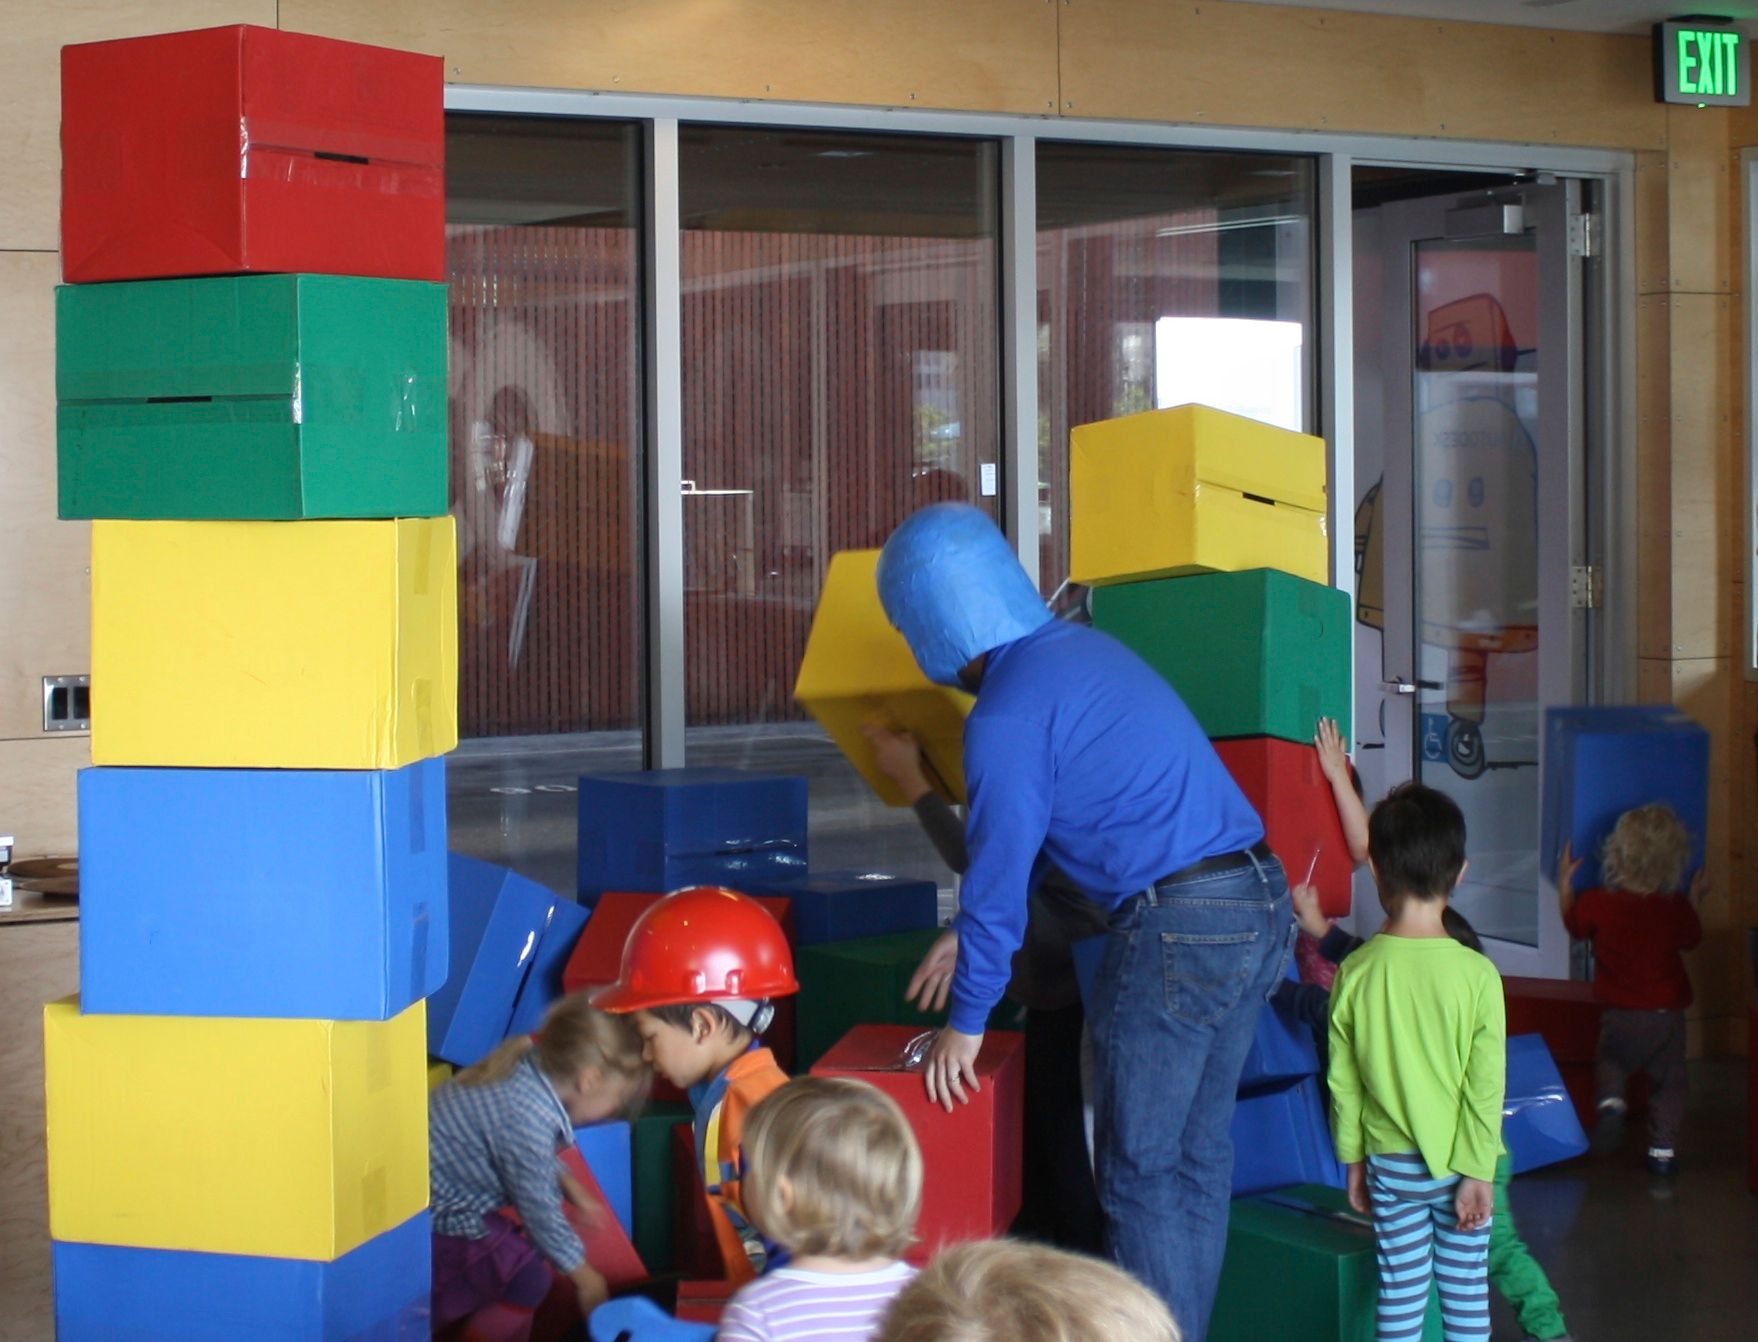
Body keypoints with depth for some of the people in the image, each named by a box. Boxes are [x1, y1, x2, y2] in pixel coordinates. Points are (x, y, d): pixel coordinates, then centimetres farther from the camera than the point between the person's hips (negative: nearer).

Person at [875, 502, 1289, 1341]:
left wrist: (966, 1022, 4)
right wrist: (972, 933, 29)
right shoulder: (1081, 648, 14)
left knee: (1140, 1172, 4)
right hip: (1262, 903, 9)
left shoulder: (1008, 716, -14)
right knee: (1199, 1154, 17)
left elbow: (999, 872, -8)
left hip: (1179, 930, -9)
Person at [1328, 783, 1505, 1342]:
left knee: (1400, 1296, 7)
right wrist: (1478, 1171, -4)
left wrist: (1354, 1159, 11)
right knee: (1467, 1293, 10)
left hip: (1390, 1165, 1)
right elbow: (1485, 1087, -11)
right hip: (1460, 1164, -1)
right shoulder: (1477, 974, -14)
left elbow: (1343, 1081, -1)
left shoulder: (1355, 973, -9)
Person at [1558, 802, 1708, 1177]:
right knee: (1668, 1081, 15)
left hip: (1620, 1015, 0)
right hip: (1668, 1014, 0)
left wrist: (1564, 882, 20)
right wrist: (1695, 898, 23)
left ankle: (1610, 1102, -1)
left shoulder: (1597, 903, -13)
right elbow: (1691, 938, 11)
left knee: (1611, 1062, 26)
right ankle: (1663, 1151, 13)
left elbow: (1574, 924, 9)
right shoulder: (1678, 910, -11)